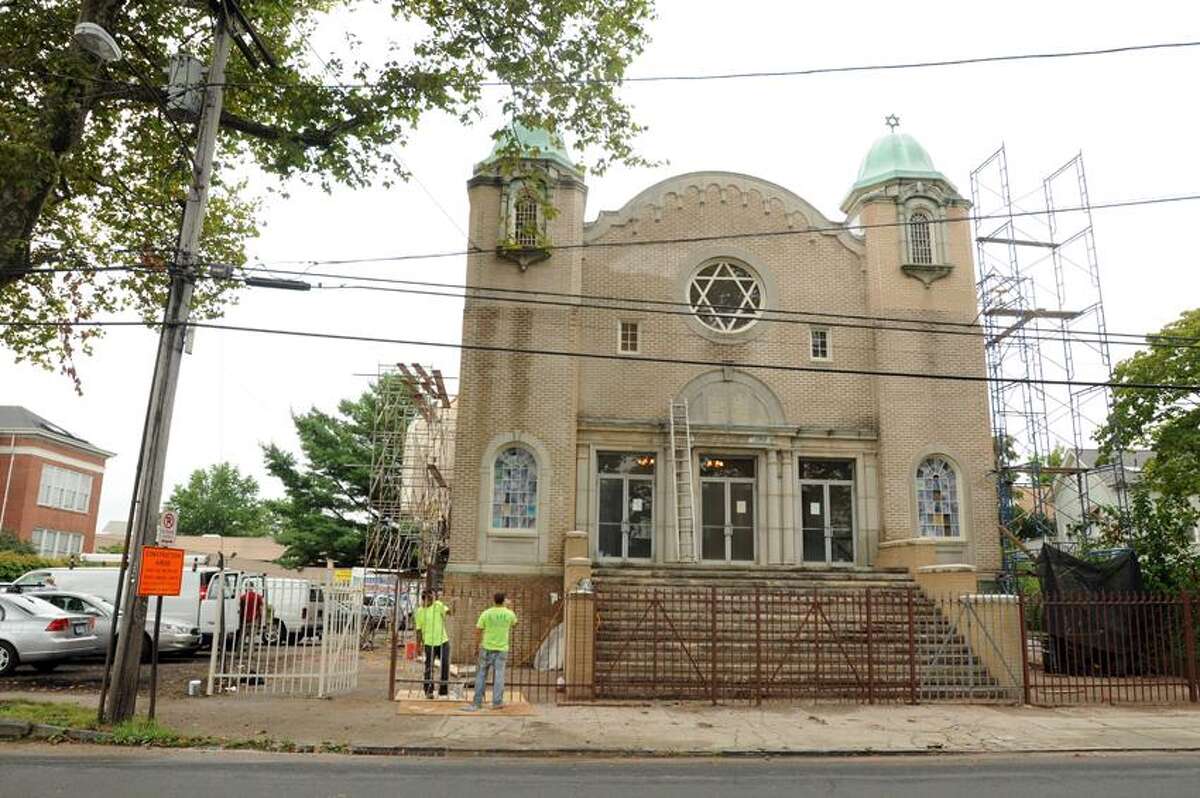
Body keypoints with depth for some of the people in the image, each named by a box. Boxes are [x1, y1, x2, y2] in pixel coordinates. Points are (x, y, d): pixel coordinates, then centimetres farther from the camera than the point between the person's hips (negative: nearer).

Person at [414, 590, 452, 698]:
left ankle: (443, 689, 16)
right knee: (429, 668, 2)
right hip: (429, 643, -1)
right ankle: (428, 691, 14)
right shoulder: (419, 612, 0)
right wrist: (418, 645, 0)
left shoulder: (438, 605, 3)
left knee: (445, 665, 3)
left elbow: (447, 611, -12)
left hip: (443, 641, 2)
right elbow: (419, 630, 3)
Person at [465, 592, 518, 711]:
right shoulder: (509, 614, -5)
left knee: (481, 674, 9)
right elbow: (514, 624, 18)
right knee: (498, 675, 7)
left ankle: (478, 702, 11)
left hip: (486, 648, 0)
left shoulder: (486, 613, -9)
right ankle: (497, 702, 8)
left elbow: (477, 632, -6)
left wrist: (480, 642, 13)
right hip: (501, 648, 0)